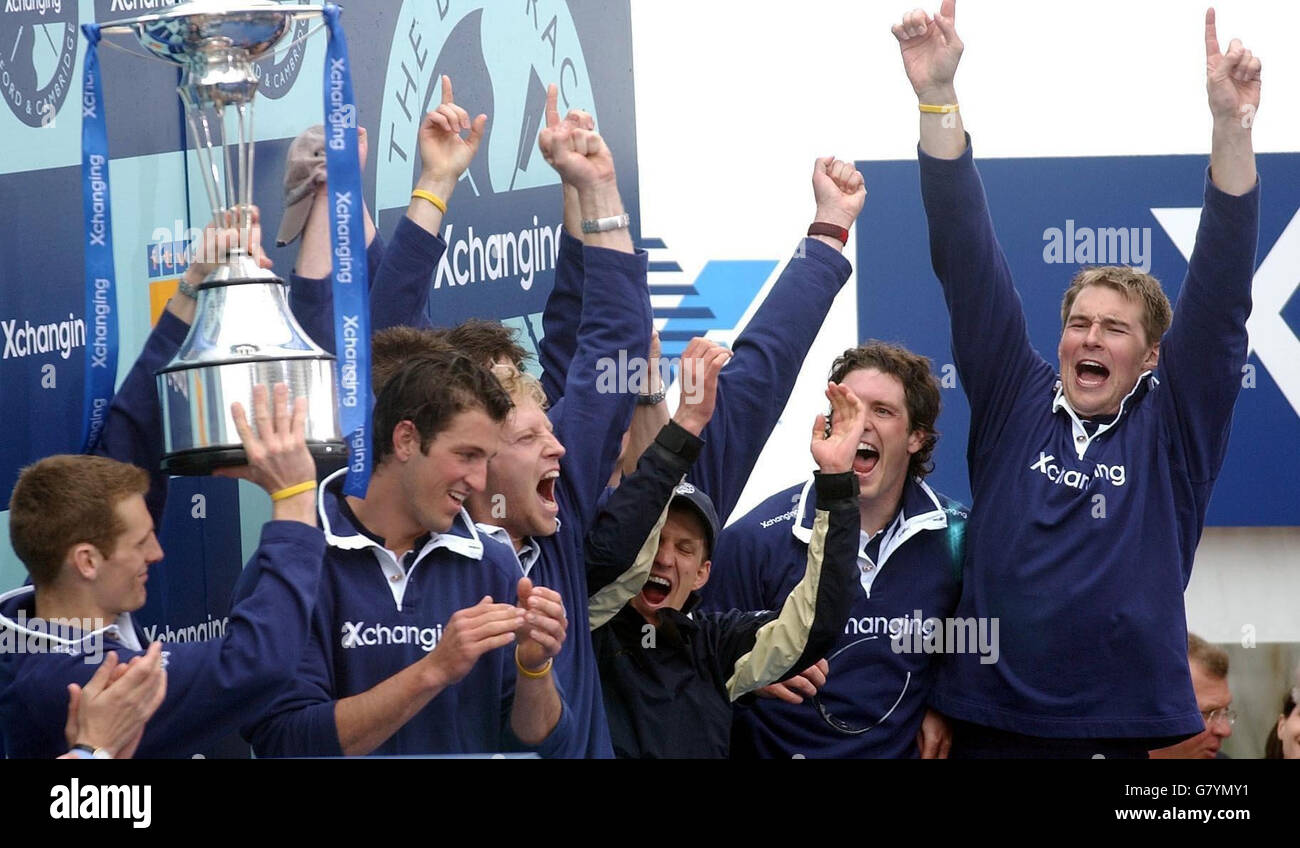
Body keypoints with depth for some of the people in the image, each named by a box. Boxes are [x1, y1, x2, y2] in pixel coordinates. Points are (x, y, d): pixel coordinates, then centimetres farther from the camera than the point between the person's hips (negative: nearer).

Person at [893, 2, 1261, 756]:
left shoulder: (1172, 427, 4)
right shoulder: (1017, 404, 7)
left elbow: (1221, 294, -5)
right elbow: (967, 262, 2)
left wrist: (1232, 127, -16)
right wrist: (938, 97, -5)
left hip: (1136, 730, -1)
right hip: (995, 724, 1)